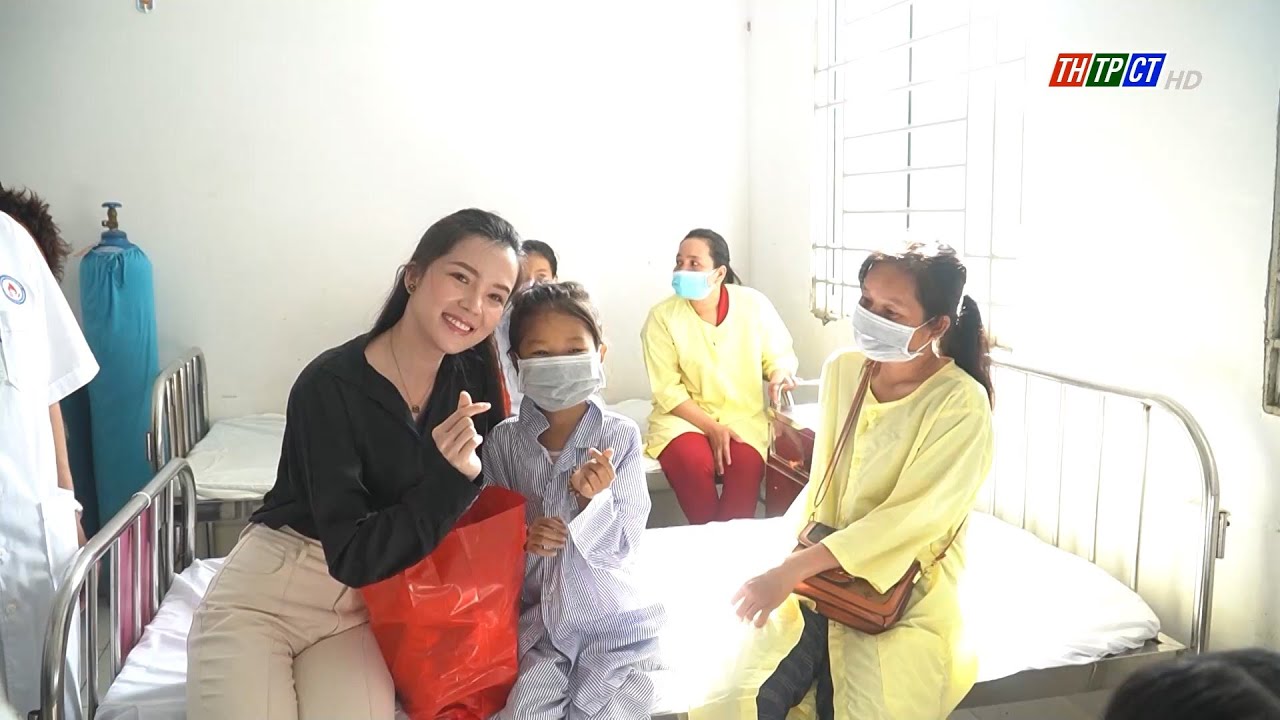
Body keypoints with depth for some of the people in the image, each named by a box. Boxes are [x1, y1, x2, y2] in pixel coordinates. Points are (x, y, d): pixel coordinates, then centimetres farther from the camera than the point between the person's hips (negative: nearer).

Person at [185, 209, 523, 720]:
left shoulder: (473, 376, -4)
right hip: (263, 596, -3)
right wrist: (449, 477, -33)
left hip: (359, 612, 4)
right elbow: (353, 557, -22)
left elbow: (484, 497, 7)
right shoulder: (331, 386, -20)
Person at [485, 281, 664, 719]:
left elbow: (621, 549, -9)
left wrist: (594, 499, -26)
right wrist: (520, 538, -17)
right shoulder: (503, 441, -5)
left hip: (612, 619, -1)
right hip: (533, 617, 1)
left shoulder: (621, 436, -10)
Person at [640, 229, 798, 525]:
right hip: (684, 416, -1)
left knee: (746, 463, -30)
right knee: (694, 462, -31)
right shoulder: (662, 316, -7)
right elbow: (667, 390, -9)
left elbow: (780, 355, 7)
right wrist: (712, 427, -18)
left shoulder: (753, 304, -3)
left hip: (742, 415, 1)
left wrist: (781, 374, -18)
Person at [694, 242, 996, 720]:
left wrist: (792, 571, -26)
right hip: (825, 575, 4)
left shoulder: (961, 404, -15)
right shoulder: (842, 368, 1)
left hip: (906, 595, -3)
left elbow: (908, 519, -22)